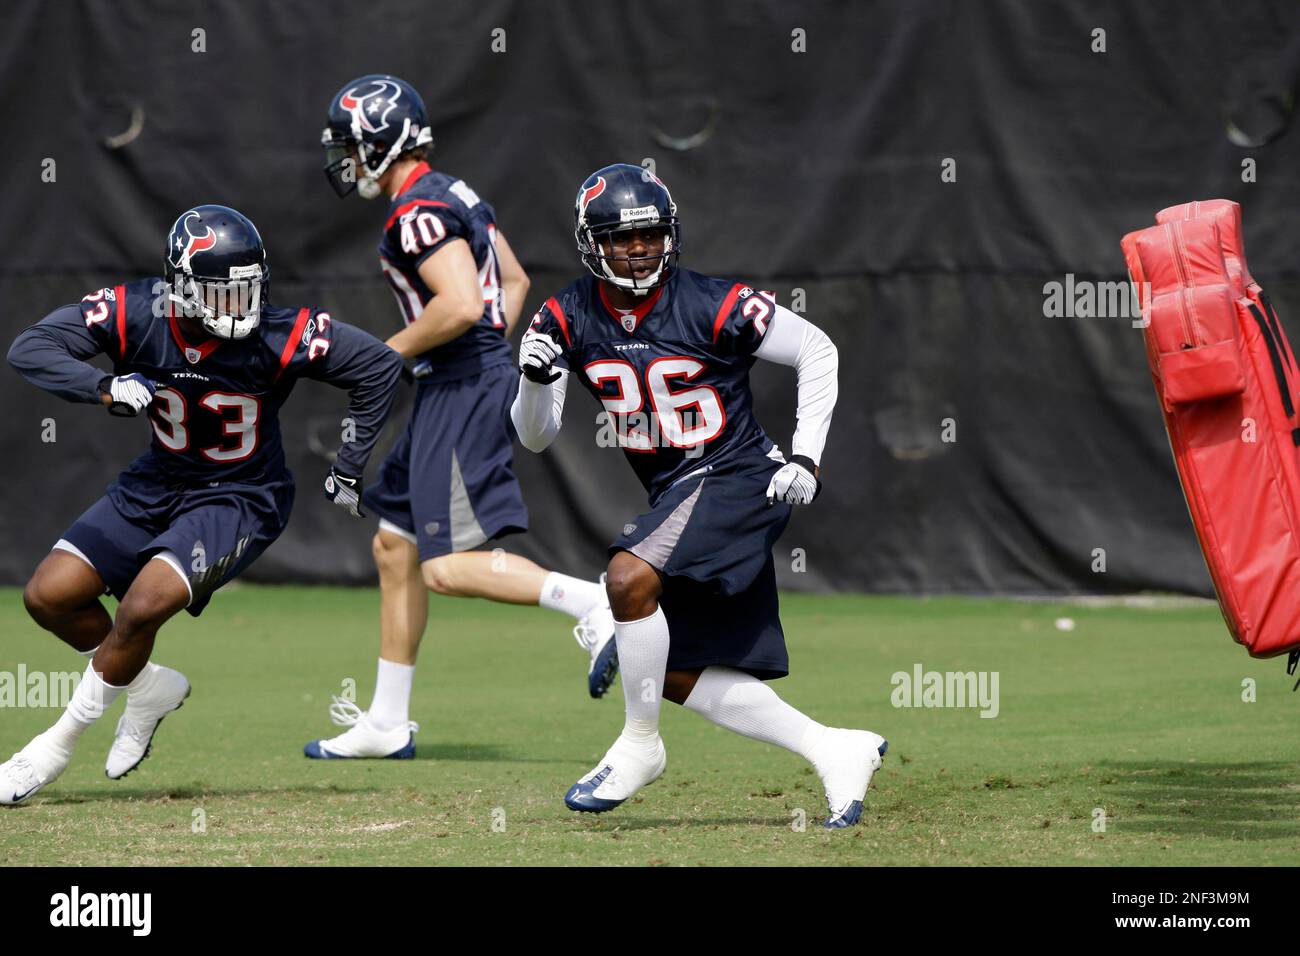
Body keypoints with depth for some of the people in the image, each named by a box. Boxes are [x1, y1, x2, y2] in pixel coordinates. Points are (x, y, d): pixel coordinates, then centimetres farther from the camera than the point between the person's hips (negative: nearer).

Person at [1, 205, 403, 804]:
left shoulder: (279, 337, -25)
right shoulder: (134, 314, -20)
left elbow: (380, 366, -13)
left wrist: (348, 470, -8)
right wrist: (104, 388, -38)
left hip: (241, 500, -4)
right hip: (157, 485, 4)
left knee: (145, 604, -24)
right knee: (49, 596, -3)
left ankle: (57, 746, -3)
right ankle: (149, 689, 22)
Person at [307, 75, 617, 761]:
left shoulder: (417, 210, -15)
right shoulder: (455, 194, 16)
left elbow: (461, 305, -26)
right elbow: (515, 283, 23)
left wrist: (393, 352, -12)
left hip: (461, 392, -10)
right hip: (468, 388, 10)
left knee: (449, 568, -13)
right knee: (395, 546, 14)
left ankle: (594, 605, -19)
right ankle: (387, 723, 19)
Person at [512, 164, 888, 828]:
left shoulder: (713, 306, -14)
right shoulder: (568, 319, -1)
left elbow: (817, 351, -4)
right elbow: (535, 437, 1)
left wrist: (805, 458, -10)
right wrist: (536, 379, -21)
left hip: (736, 478, -7)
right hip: (676, 498, 7)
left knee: (630, 577, -29)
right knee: (681, 678, 6)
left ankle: (639, 746, -11)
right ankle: (836, 752, 14)